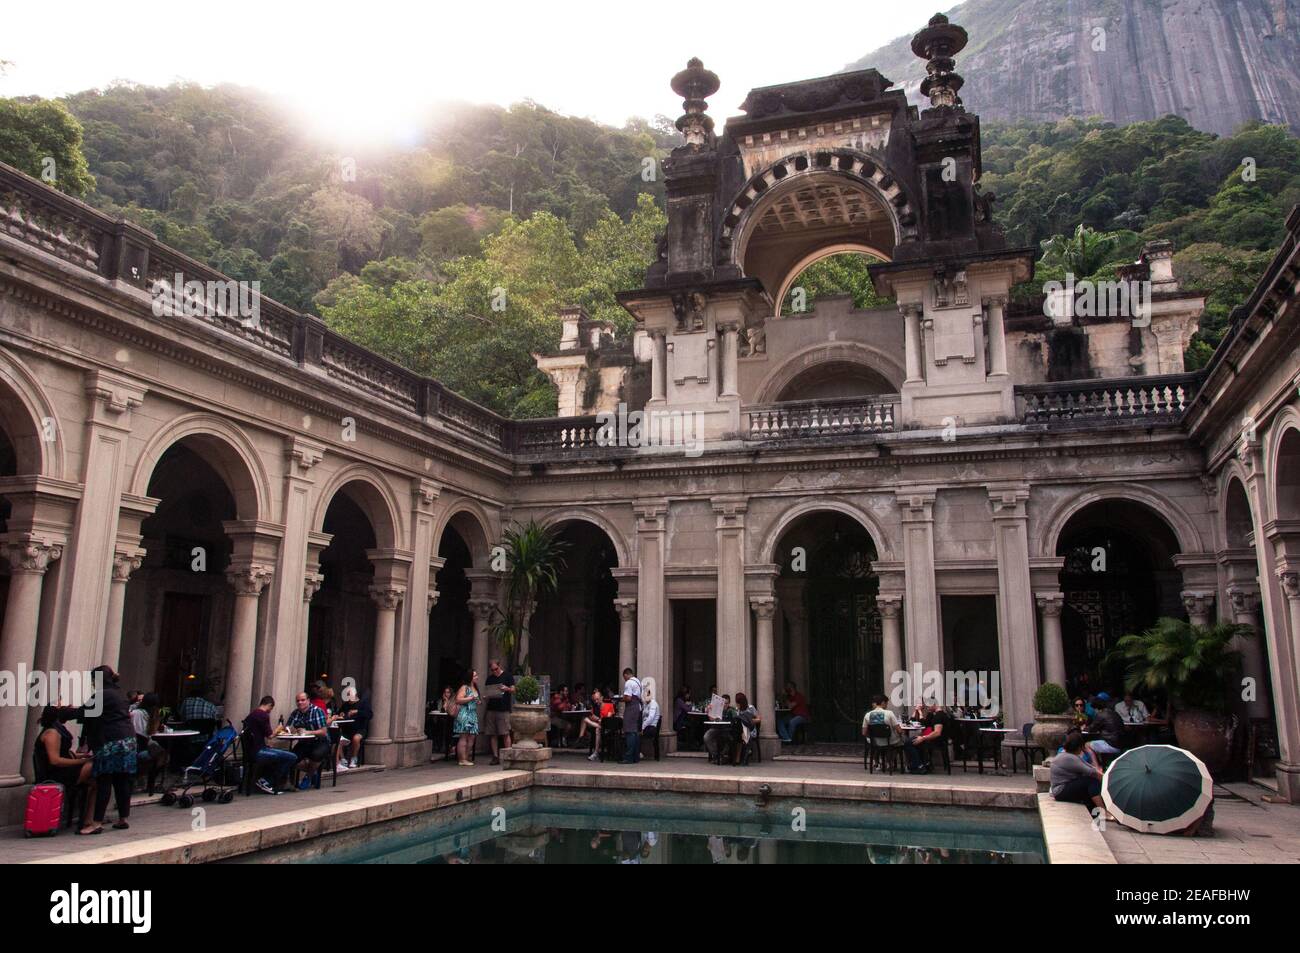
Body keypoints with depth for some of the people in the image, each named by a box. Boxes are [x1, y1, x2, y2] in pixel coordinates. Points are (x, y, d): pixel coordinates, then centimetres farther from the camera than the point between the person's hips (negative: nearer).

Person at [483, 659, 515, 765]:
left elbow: (513, 690, 1)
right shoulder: (490, 678, 16)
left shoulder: (508, 676, 3)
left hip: (504, 709, -5)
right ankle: (495, 756, 8)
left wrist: (507, 689, -20)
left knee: (505, 734, -8)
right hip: (491, 709, 5)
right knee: (492, 734, 3)